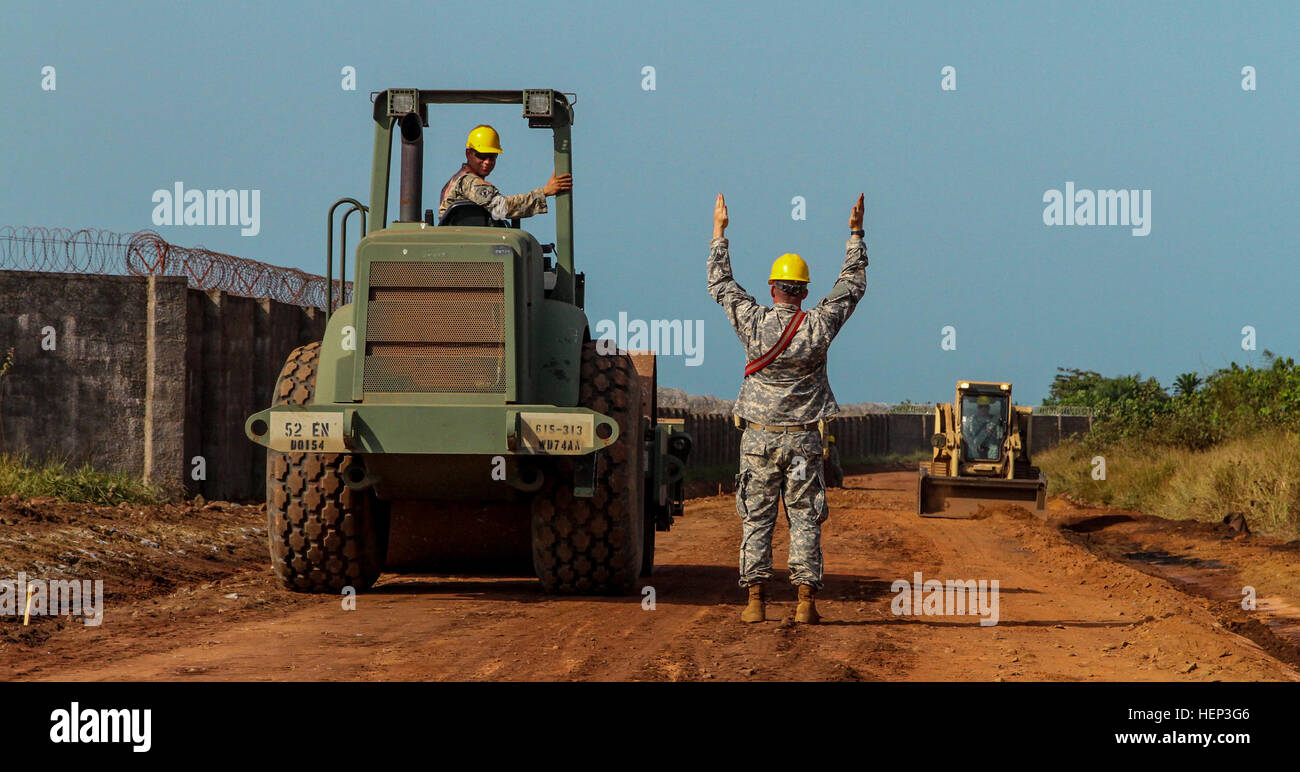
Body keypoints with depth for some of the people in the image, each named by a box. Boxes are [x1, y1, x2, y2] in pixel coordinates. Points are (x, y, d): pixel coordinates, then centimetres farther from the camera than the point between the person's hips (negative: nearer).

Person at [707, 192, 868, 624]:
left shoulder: (755, 322, -6)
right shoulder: (819, 326, -6)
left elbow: (720, 285, 8)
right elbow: (852, 285, 7)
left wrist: (719, 232, 17)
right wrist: (856, 235, 15)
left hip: (759, 438, 0)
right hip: (803, 439, 0)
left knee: (756, 519, 4)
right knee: (805, 520, 2)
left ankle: (755, 601, 0)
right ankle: (806, 601, -3)